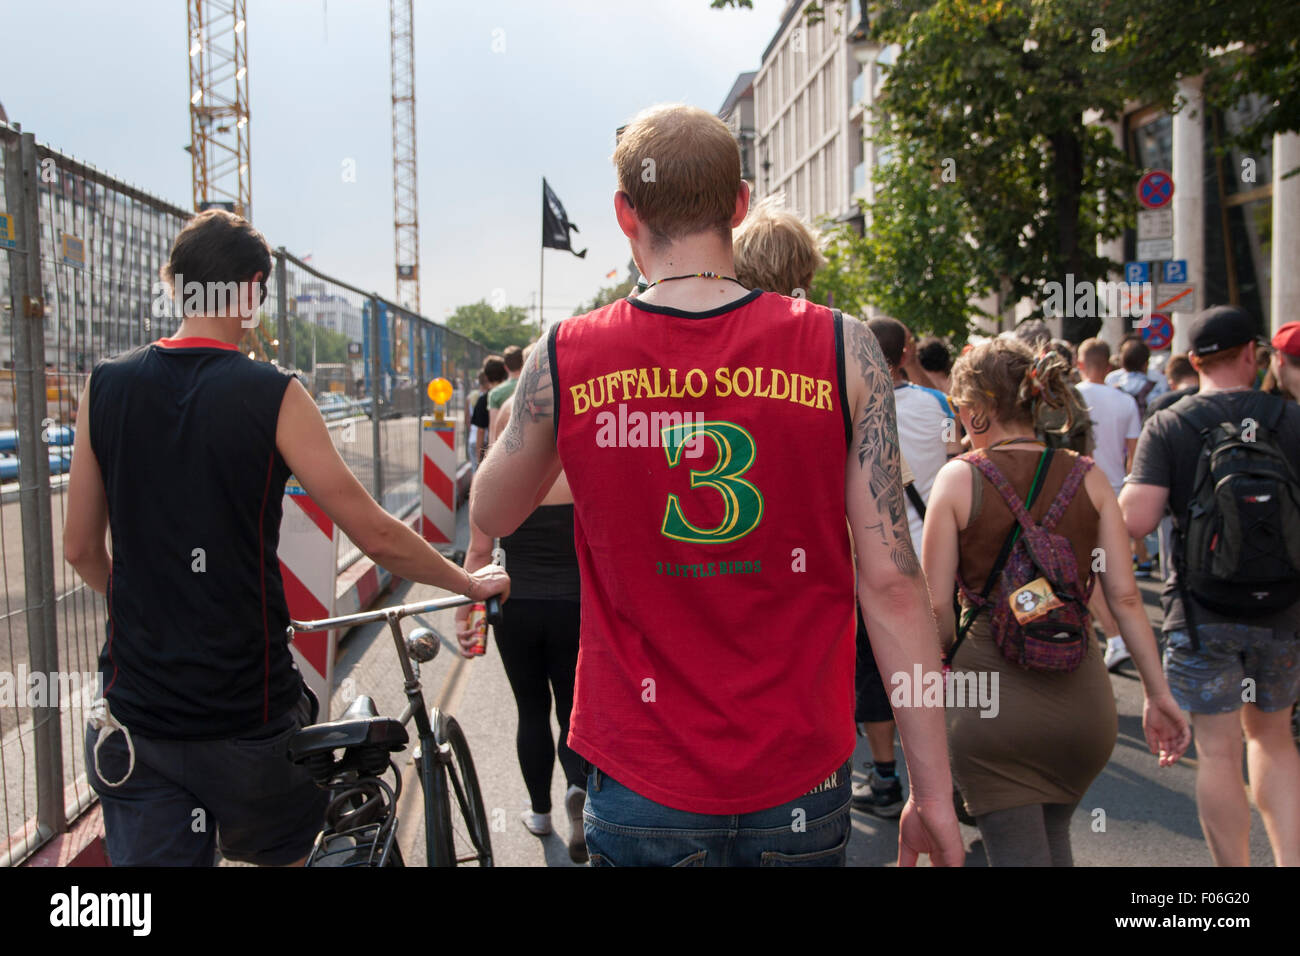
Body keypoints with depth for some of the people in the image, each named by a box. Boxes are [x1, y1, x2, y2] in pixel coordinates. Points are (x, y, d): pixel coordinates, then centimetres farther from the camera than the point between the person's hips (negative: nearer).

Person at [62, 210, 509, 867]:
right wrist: (470, 582, 6)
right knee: (279, 853, 21)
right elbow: (376, 536, -10)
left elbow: (80, 549, 7)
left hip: (136, 709, 3)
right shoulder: (272, 395, -11)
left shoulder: (105, 385, -1)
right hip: (246, 709, -3)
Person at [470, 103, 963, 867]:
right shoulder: (843, 351, -10)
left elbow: (490, 515, 9)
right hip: (801, 784, 1)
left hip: (641, 790, -1)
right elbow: (891, 582, -11)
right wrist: (934, 791, -3)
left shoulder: (565, 359, -8)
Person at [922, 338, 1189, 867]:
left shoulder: (959, 477, -7)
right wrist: (1158, 692, 4)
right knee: (1054, 835, 27)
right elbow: (1124, 596, -2)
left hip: (988, 694, -4)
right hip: (1081, 697, 4)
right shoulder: (1088, 477, 1)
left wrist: (949, 672, 10)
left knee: (1019, 851, 6)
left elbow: (936, 604, -7)